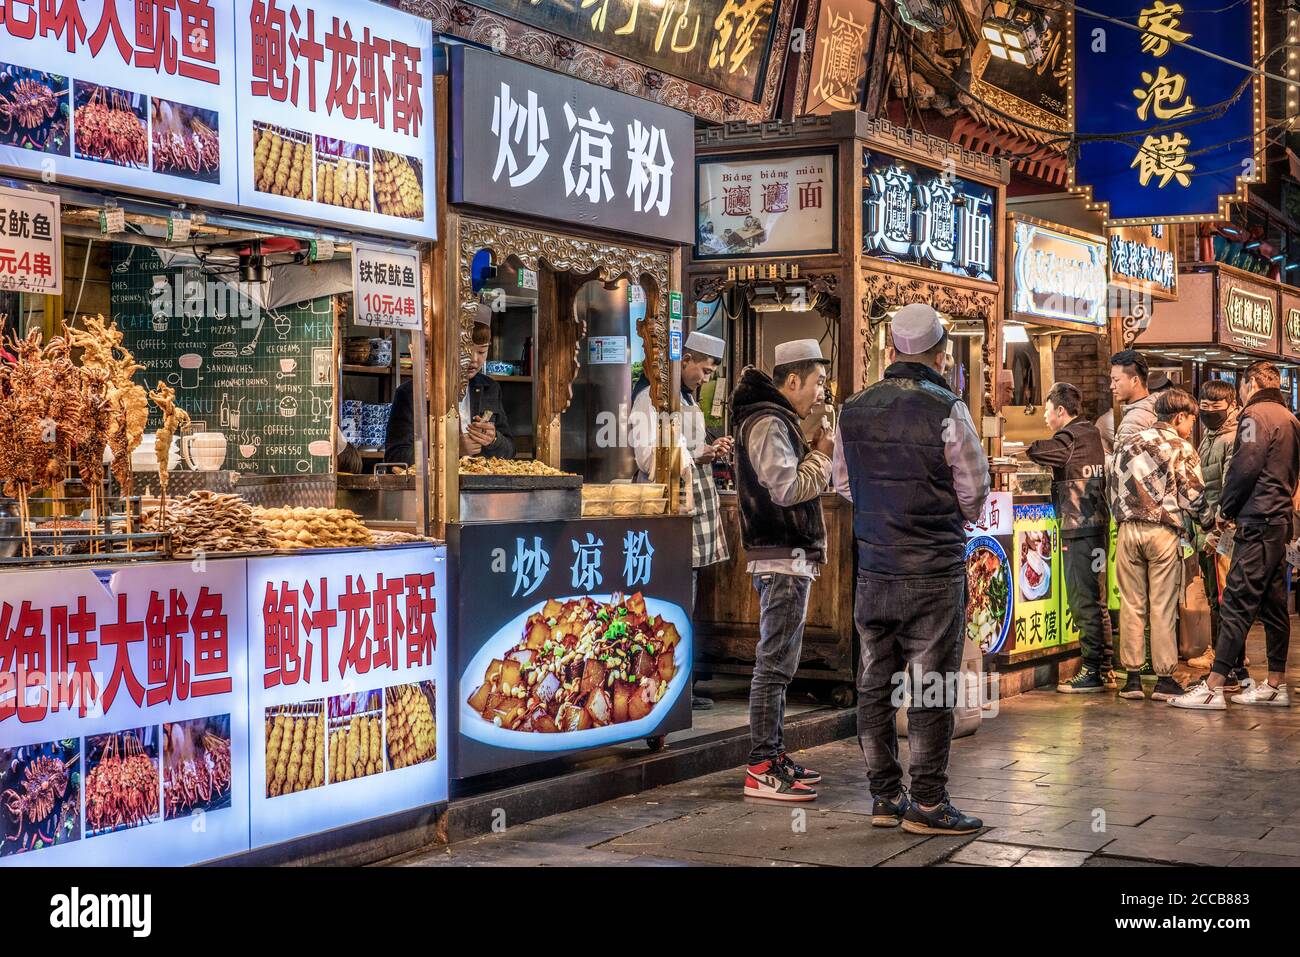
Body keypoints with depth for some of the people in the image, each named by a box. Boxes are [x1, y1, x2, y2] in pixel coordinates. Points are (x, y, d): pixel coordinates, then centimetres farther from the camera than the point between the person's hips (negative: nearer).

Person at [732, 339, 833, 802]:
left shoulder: (775, 420, 19)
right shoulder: (769, 424, -14)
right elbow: (788, 489, -21)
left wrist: (812, 452, 4)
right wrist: (821, 454, -8)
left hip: (783, 558, 11)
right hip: (783, 558, -11)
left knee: (777, 661, 15)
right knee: (775, 662, -10)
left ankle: (774, 755, 23)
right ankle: (761, 769, -8)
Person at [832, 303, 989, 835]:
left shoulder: (853, 411, 3)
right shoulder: (947, 412, -13)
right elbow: (975, 492, -5)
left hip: (873, 569, 5)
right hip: (933, 571, -5)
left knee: (876, 685, 11)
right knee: (930, 690, 1)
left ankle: (884, 797, 18)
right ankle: (926, 805, 5)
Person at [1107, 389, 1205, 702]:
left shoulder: (1127, 444, 13)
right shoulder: (1181, 448, -1)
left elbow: (1110, 488, 15)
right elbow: (1193, 496, -5)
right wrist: (1186, 523, 13)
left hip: (1129, 529, 4)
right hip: (1164, 532, -4)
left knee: (1131, 605, 6)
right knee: (1163, 607, 1)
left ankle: (1133, 677, 7)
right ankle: (1164, 678, 4)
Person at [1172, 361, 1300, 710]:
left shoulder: (1255, 416, -9)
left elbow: (1244, 468, -18)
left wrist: (1226, 508, -6)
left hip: (1257, 524, -9)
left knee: (1237, 604, -12)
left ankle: (1213, 687, -14)